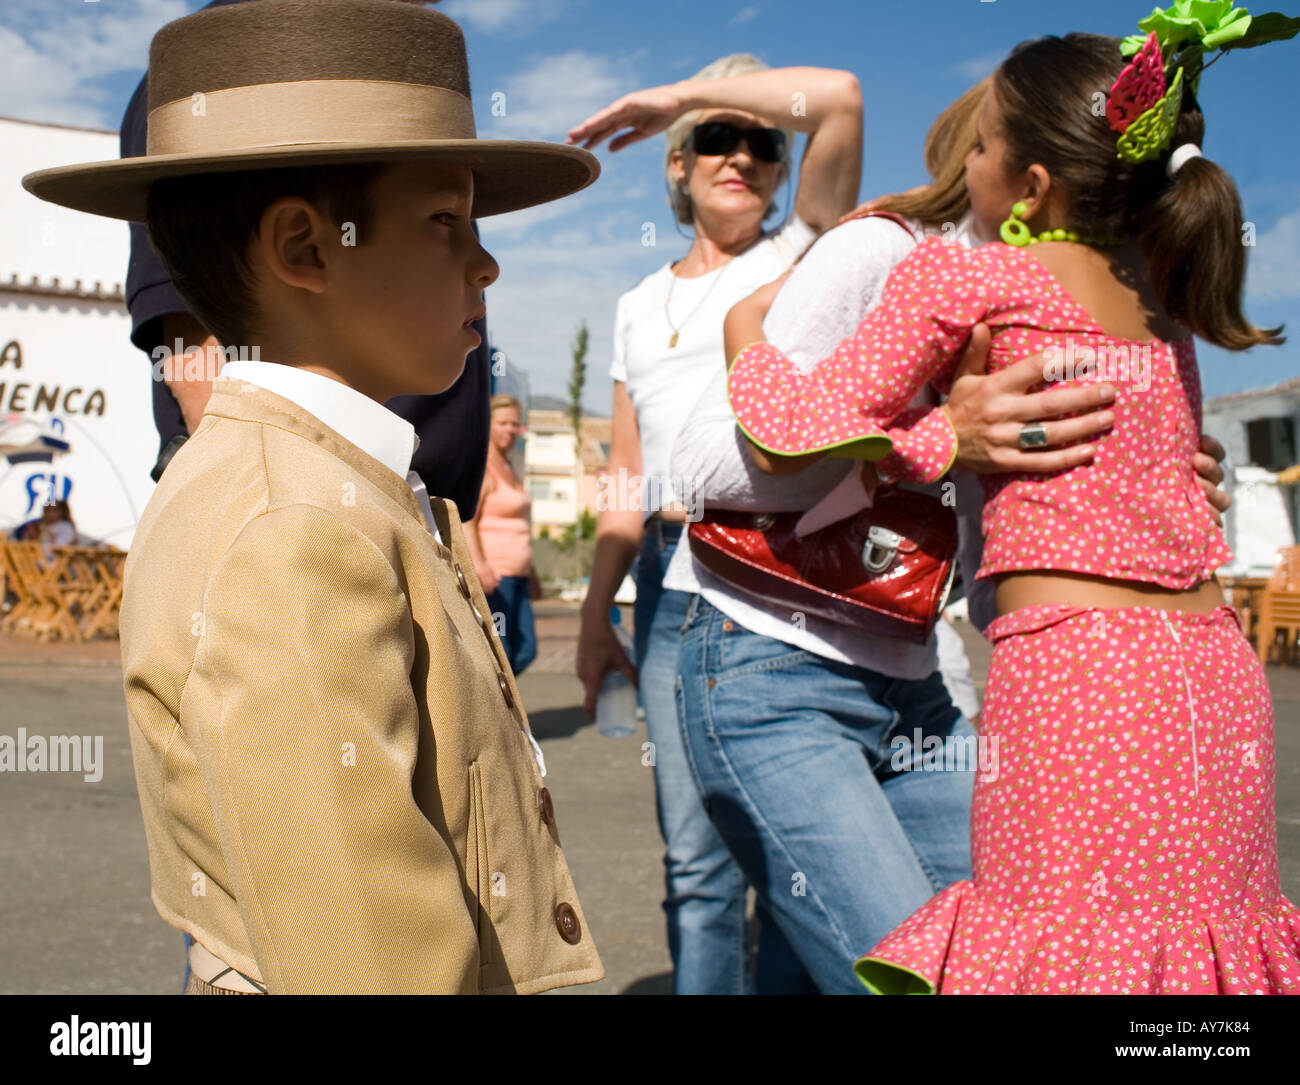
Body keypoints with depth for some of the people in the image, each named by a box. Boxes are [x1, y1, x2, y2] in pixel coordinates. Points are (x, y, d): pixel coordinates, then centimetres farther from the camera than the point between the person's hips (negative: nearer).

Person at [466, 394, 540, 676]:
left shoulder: (506, 467, 20)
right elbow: (465, 519, -20)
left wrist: (530, 573, 27)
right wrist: (478, 564, -33)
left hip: (514, 574, 9)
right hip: (489, 573, -9)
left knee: (524, 652, 6)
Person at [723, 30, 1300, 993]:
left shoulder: (958, 278, -3)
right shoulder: (1162, 302, 17)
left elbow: (809, 426, -4)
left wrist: (746, 329, 13)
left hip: (1073, 668, -7)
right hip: (1216, 671, 7)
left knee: (1066, 957, 0)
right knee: (1193, 932, 14)